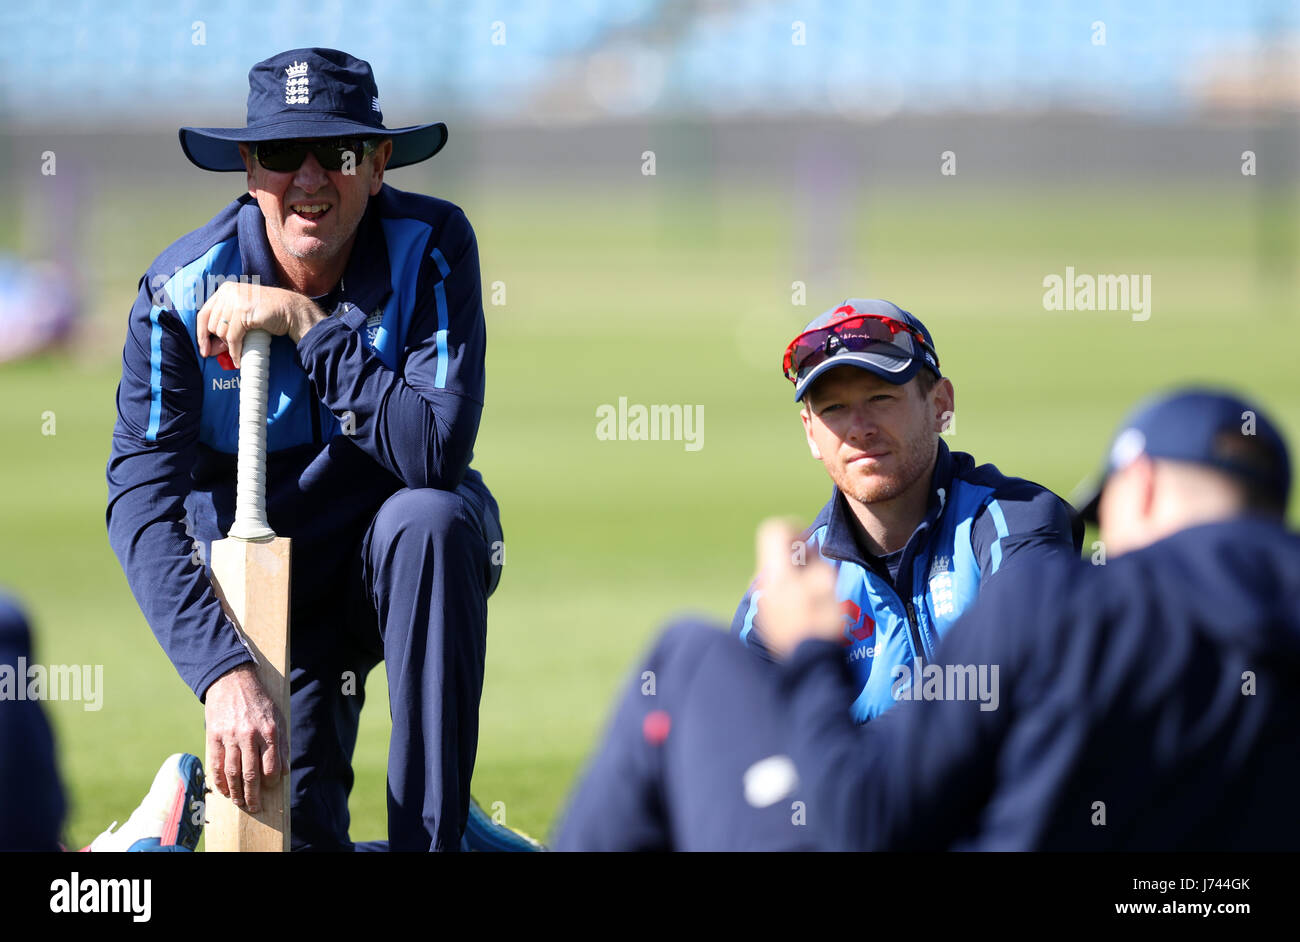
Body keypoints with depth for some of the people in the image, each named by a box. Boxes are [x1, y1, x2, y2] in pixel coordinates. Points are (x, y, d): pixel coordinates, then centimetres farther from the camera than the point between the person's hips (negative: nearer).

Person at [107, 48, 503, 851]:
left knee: (430, 515, -35)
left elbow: (437, 452, -30)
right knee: (295, 832, -17)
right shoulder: (183, 292, -17)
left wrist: (306, 324, -33)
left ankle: (430, 839, -26)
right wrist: (225, 671, -38)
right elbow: (143, 501, -25)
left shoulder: (432, 247, -18)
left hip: (409, 567, 0)